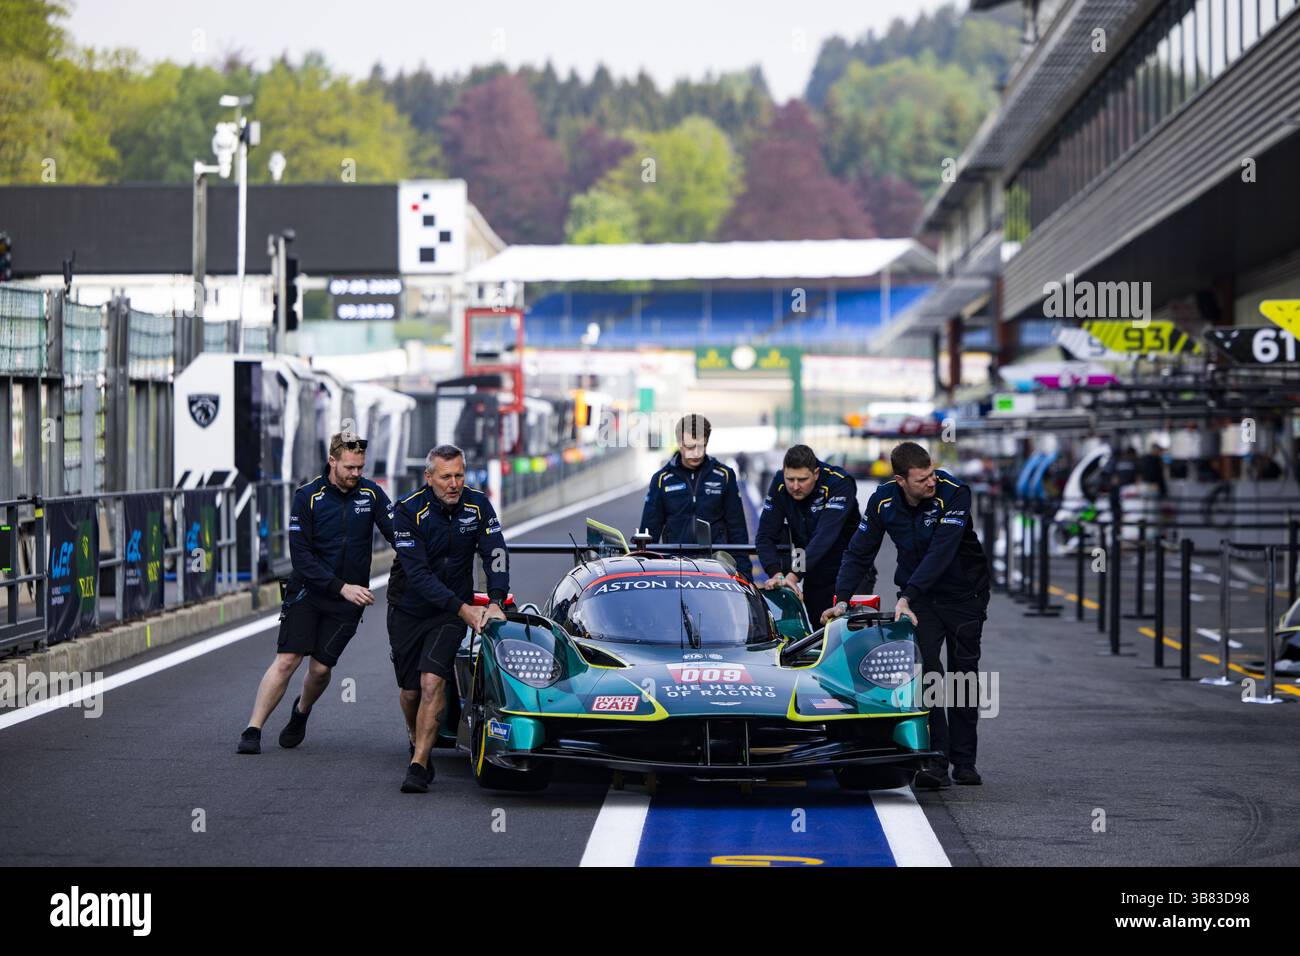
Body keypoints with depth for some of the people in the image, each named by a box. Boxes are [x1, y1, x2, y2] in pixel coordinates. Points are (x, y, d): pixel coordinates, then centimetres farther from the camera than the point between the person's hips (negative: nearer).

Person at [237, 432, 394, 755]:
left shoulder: (371, 494, -1)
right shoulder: (308, 497, -9)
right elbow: (301, 556, -12)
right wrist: (341, 587, -19)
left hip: (348, 598, 2)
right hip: (307, 591, -2)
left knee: (321, 667, 0)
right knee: (286, 660, -12)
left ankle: (301, 713, 32)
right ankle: (253, 731, -7)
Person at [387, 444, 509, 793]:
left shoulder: (477, 504, -9)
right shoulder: (409, 511, -20)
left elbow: (496, 553, -11)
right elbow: (418, 574, -25)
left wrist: (496, 602, -28)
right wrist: (463, 609, -31)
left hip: (452, 611, 0)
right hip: (409, 609, 0)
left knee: (432, 681, -19)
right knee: (410, 690, 9)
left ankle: (419, 765, -17)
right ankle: (417, 742, 40)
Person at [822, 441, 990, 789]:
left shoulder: (954, 493, -25)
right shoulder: (883, 501, -13)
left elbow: (941, 552, -32)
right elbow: (859, 552, -4)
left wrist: (908, 597, -39)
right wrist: (842, 599, -15)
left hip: (963, 593, -2)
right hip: (917, 595, 2)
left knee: (964, 676, 5)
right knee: (924, 672, -14)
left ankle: (964, 760, 16)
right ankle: (935, 761, -17)